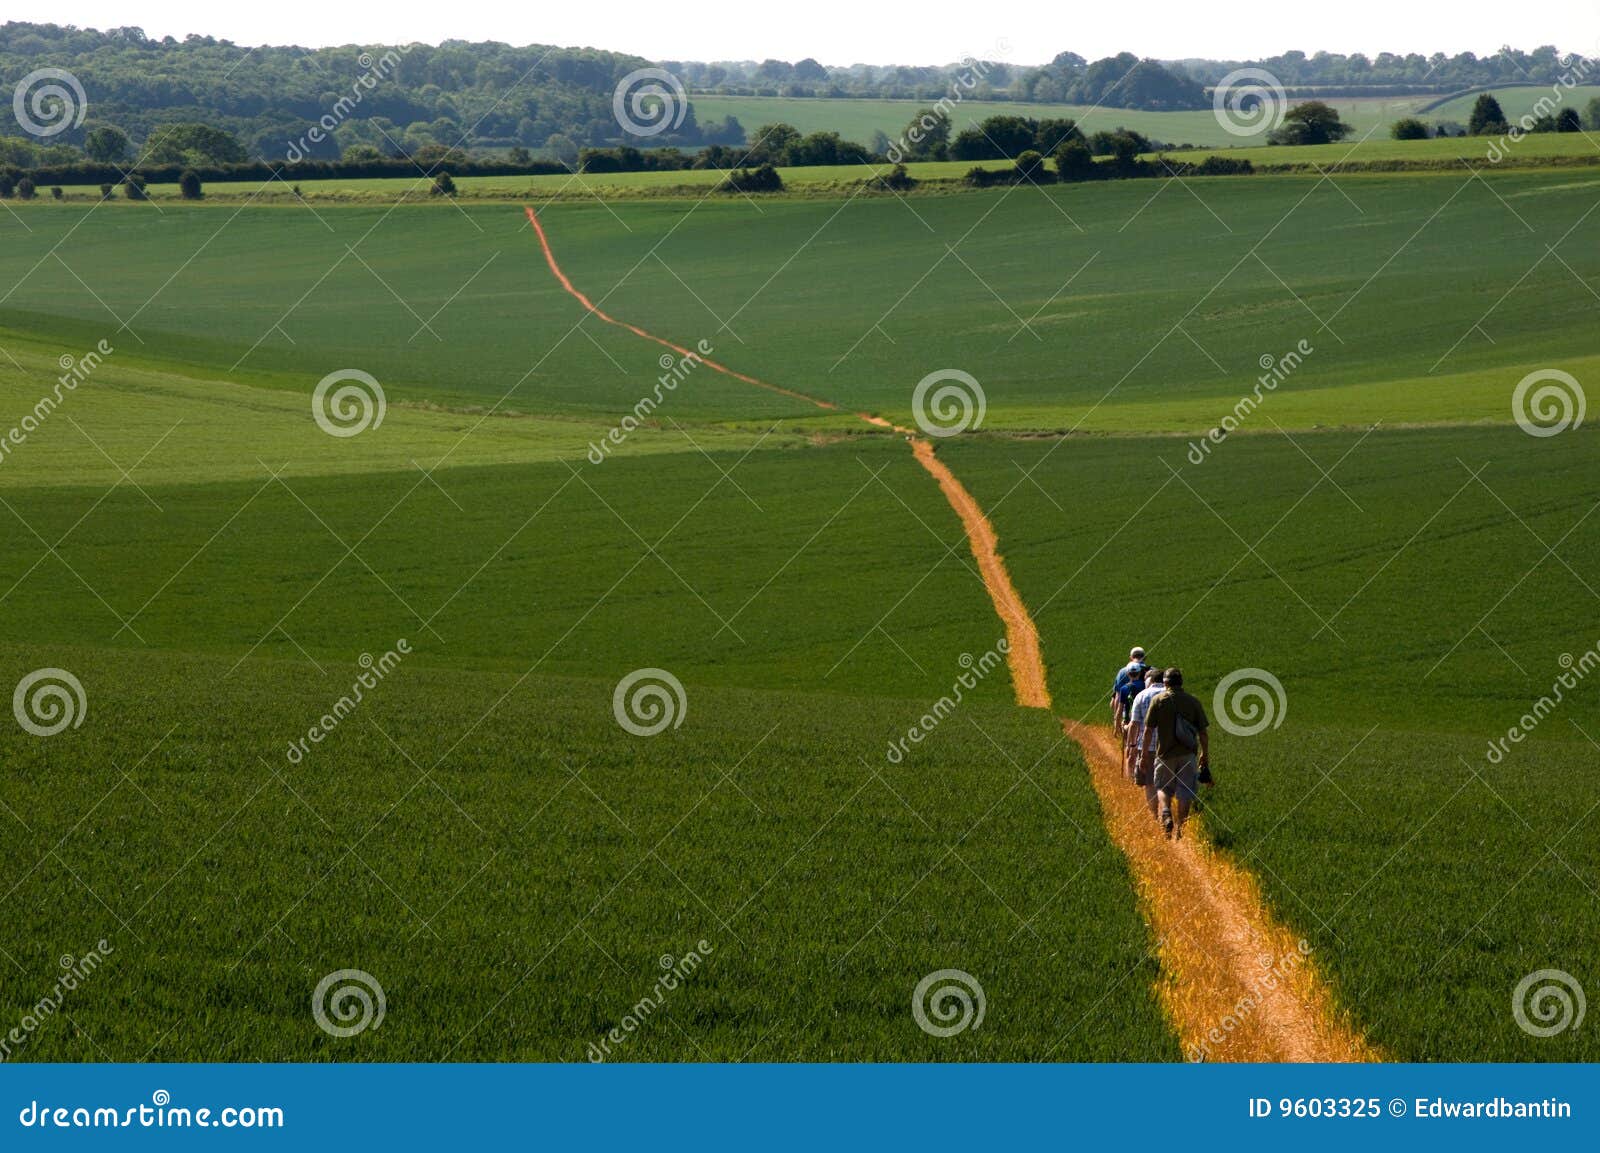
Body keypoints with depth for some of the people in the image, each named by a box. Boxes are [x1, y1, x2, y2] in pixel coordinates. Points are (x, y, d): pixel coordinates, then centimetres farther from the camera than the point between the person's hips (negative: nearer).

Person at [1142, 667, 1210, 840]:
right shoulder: (1193, 701, 0)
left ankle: (1166, 814, -11)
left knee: (1163, 787, 14)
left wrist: (1144, 754, 3)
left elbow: (1149, 729, -4)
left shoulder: (1158, 700, -4)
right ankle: (1180, 828, 5)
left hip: (1165, 753, -1)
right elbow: (1203, 731, 1)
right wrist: (1205, 754, 11)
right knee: (1184, 793, 6)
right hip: (1188, 754, 1)